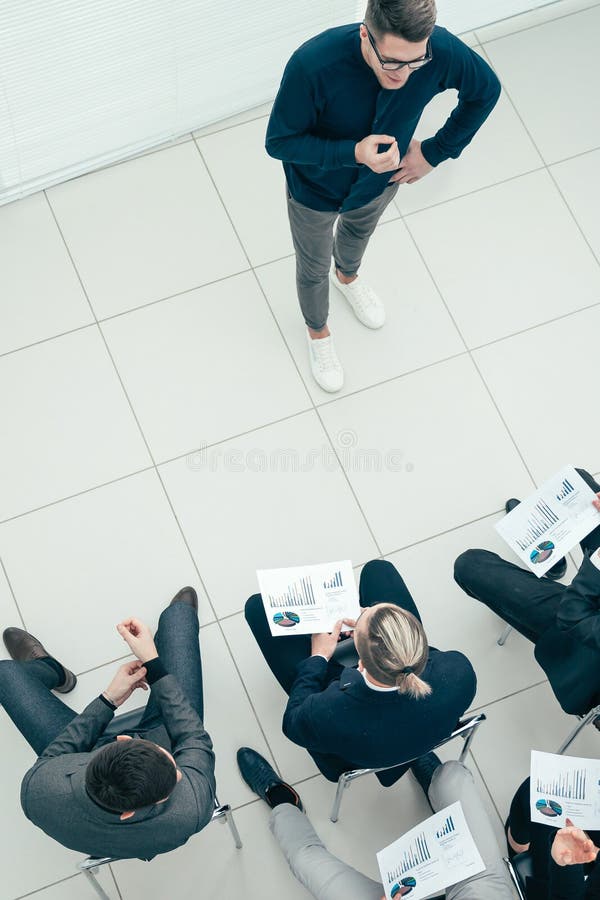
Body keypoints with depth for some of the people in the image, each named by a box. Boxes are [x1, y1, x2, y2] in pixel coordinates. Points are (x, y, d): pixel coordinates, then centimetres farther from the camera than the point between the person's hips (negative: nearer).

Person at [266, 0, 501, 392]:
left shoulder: (441, 49, -33)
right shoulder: (313, 65, -42)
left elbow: (486, 90, -11)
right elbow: (279, 142, -29)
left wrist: (436, 152, -10)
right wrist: (353, 153, -42)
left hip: (382, 181, 3)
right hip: (315, 191, -3)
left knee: (359, 233, 36)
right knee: (313, 268, 24)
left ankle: (347, 276, 72)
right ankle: (318, 332, 57)